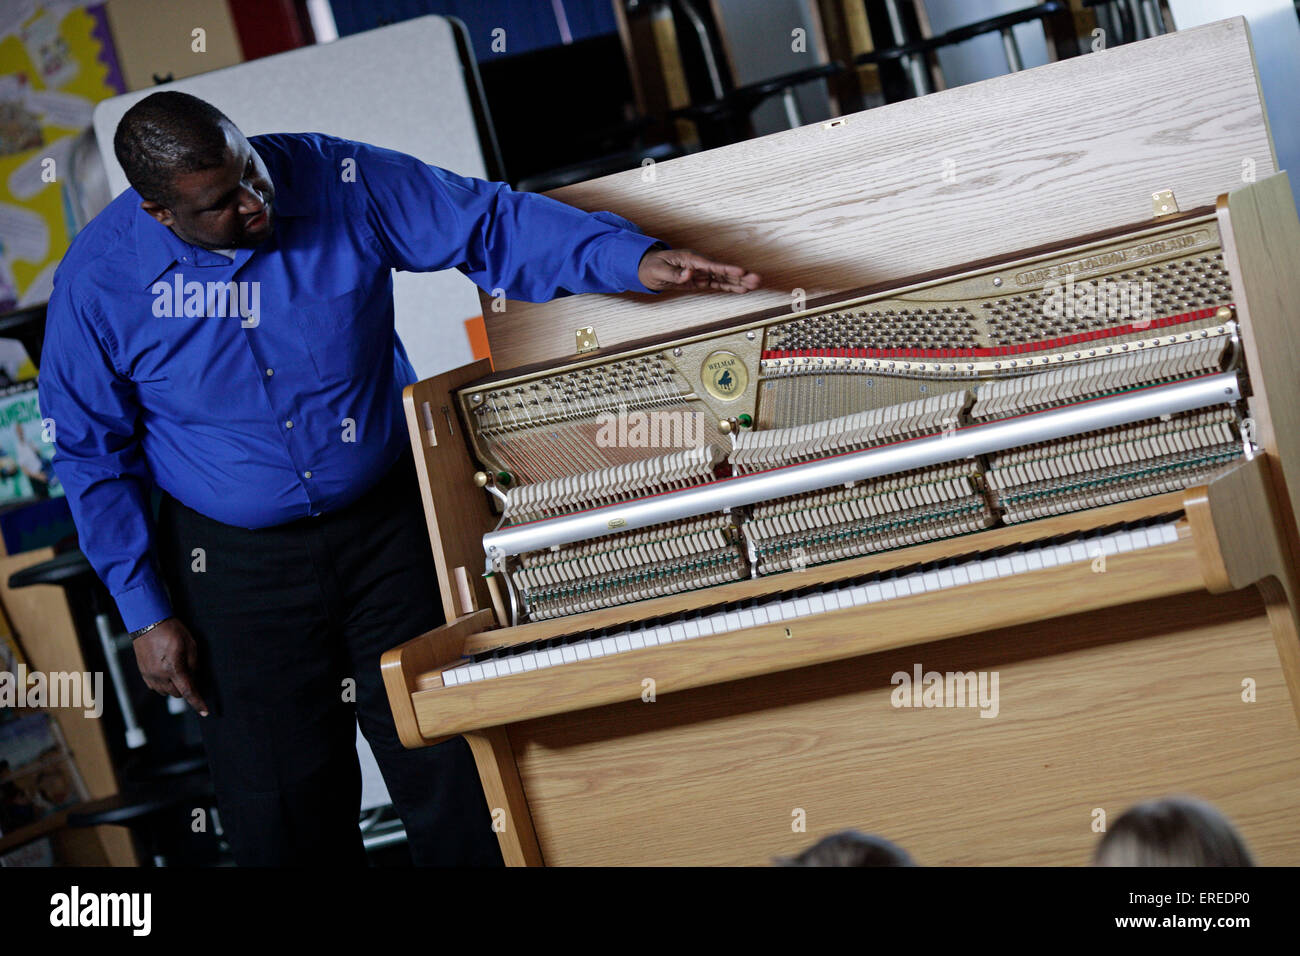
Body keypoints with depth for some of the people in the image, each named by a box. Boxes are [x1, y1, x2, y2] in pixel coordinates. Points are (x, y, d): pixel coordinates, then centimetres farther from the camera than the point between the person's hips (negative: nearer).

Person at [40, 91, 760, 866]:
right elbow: (93, 457, -3)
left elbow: (491, 223, -10)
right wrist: (146, 612, -4)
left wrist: (637, 260, -23)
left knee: (451, 779, 5)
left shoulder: (338, 182, -14)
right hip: (237, 564, 0)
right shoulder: (98, 283, -13)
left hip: (390, 529, 1)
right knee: (286, 816, 9)